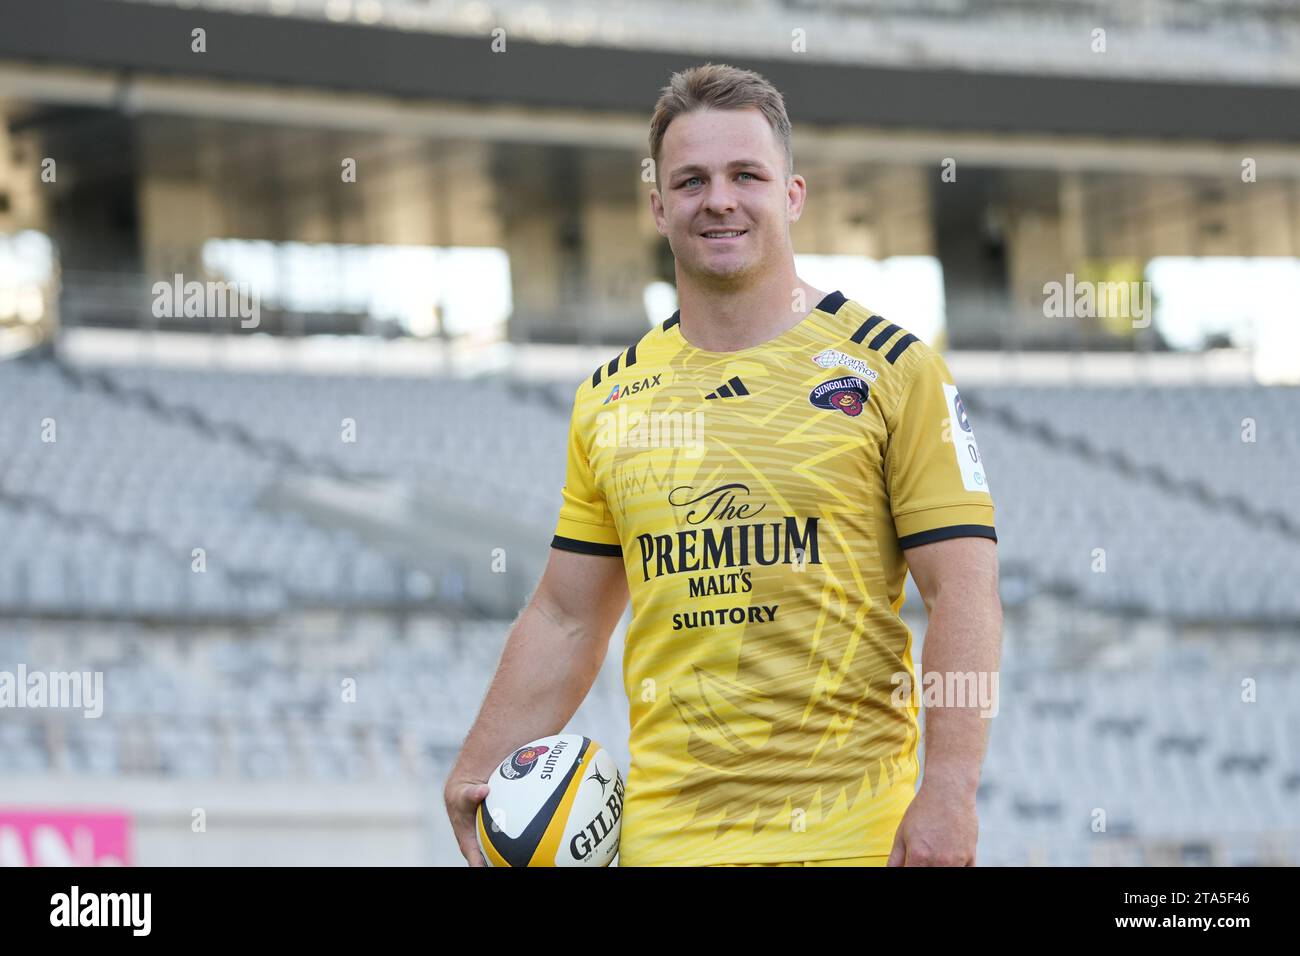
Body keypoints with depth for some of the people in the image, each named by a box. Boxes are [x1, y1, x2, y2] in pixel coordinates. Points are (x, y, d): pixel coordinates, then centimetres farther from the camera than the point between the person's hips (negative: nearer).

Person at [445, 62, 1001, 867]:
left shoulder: (892, 369, -2)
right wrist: (477, 777, 7)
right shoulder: (610, 400, 10)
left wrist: (950, 792, -16)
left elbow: (964, 593, -7)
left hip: (847, 829, -3)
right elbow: (567, 618, 16)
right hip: (664, 830, 3)